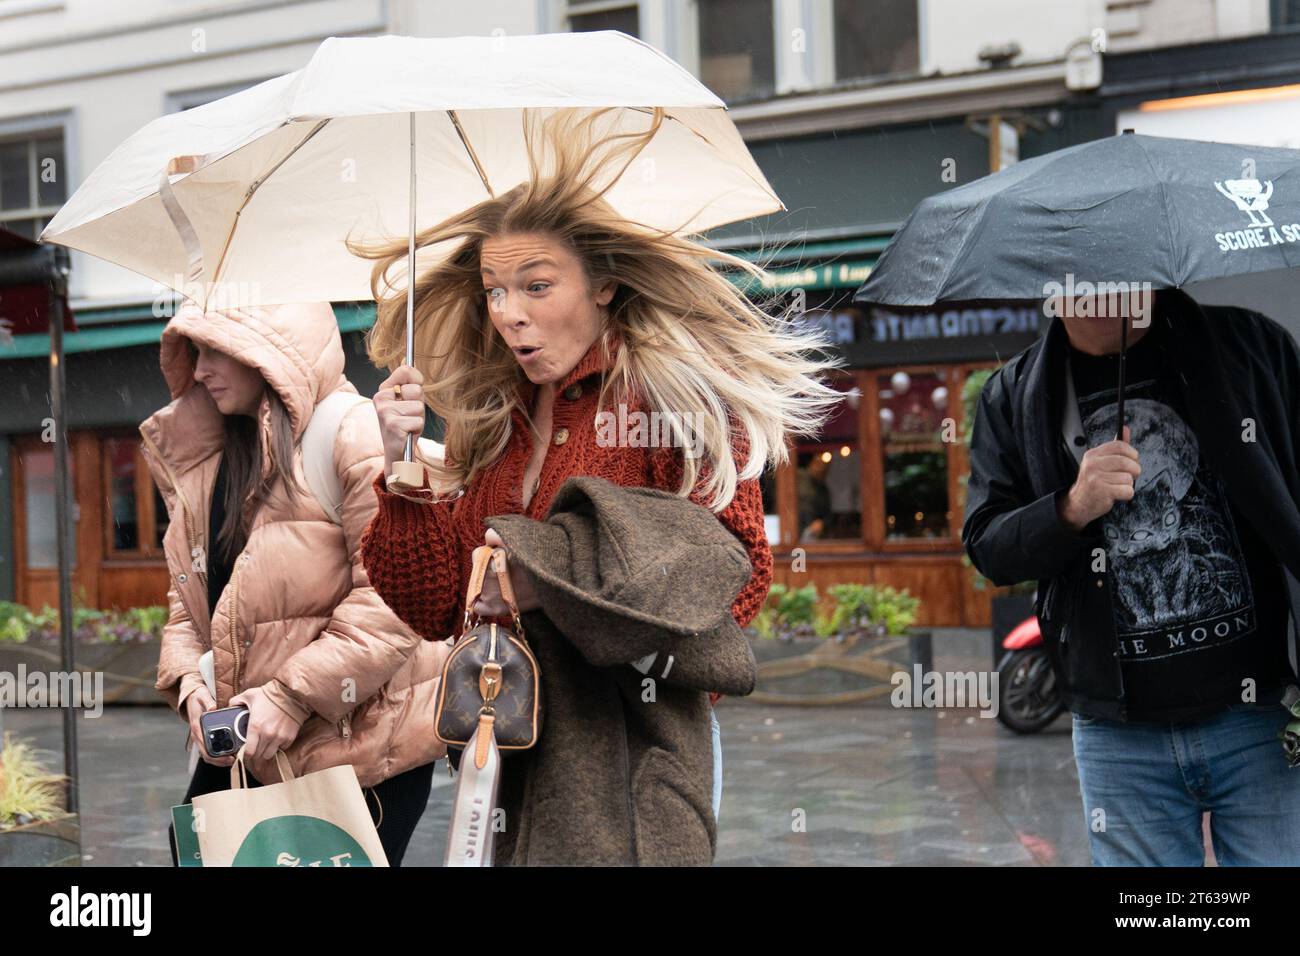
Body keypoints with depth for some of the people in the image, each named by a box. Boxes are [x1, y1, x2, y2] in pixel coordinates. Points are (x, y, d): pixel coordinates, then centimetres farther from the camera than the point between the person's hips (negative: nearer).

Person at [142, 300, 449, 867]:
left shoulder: (358, 436, -15)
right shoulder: (208, 458, 12)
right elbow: (191, 593, 13)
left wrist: (292, 695, -22)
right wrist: (189, 679, -6)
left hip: (360, 740, -7)